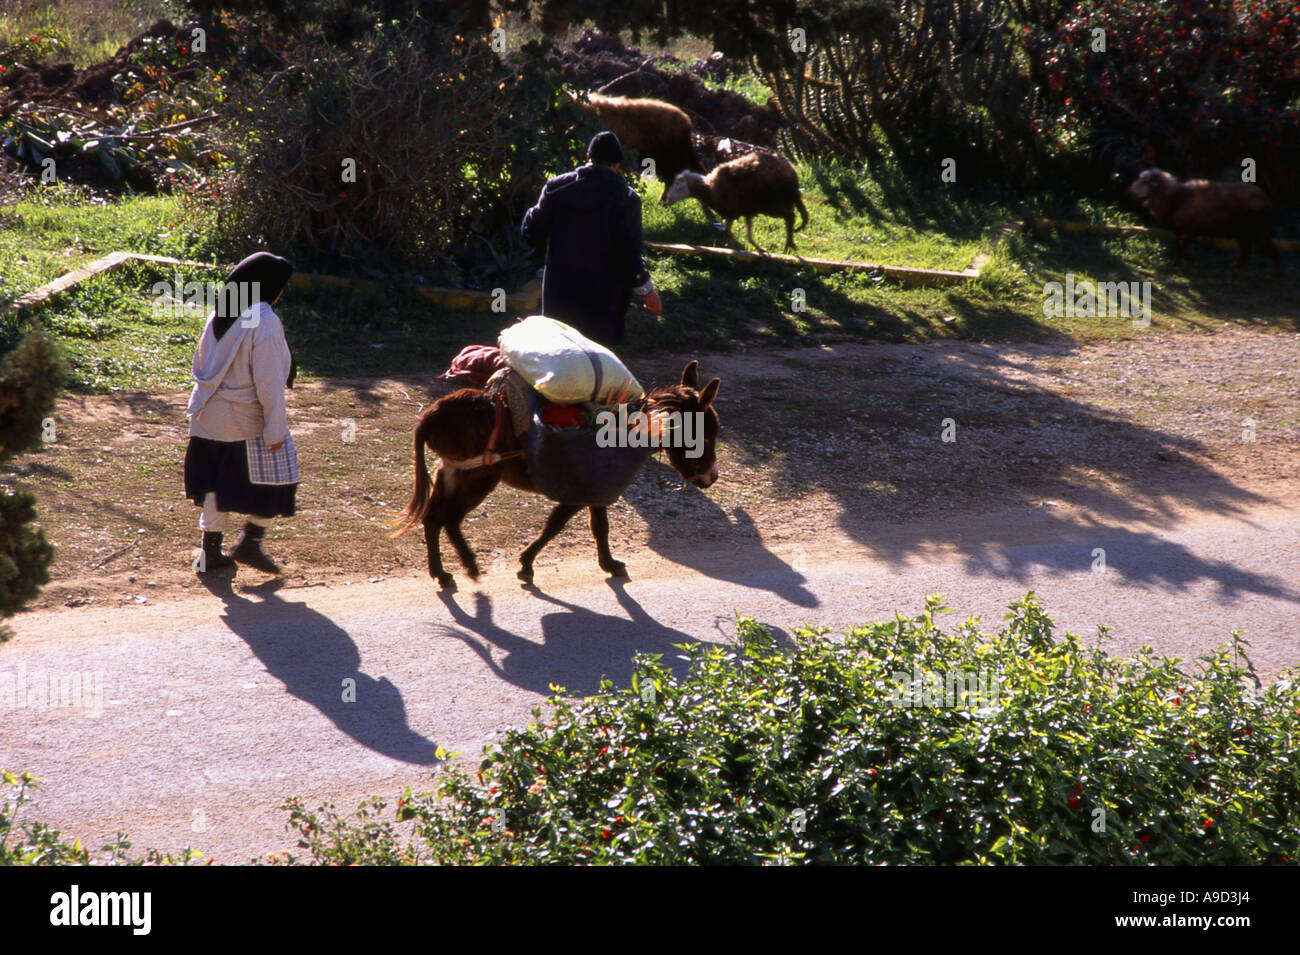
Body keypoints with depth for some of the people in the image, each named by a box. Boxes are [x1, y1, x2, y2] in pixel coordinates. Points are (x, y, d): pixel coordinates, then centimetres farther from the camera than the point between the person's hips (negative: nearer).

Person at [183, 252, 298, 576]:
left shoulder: (219, 315, 5)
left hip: (212, 416, 7)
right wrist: (276, 428, -15)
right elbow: (269, 382, -20)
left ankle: (210, 552, 17)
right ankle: (250, 542, 9)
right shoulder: (263, 322, -19)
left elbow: (200, 364, 14)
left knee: (218, 483, 15)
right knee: (274, 478, 10)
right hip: (249, 420, -7)